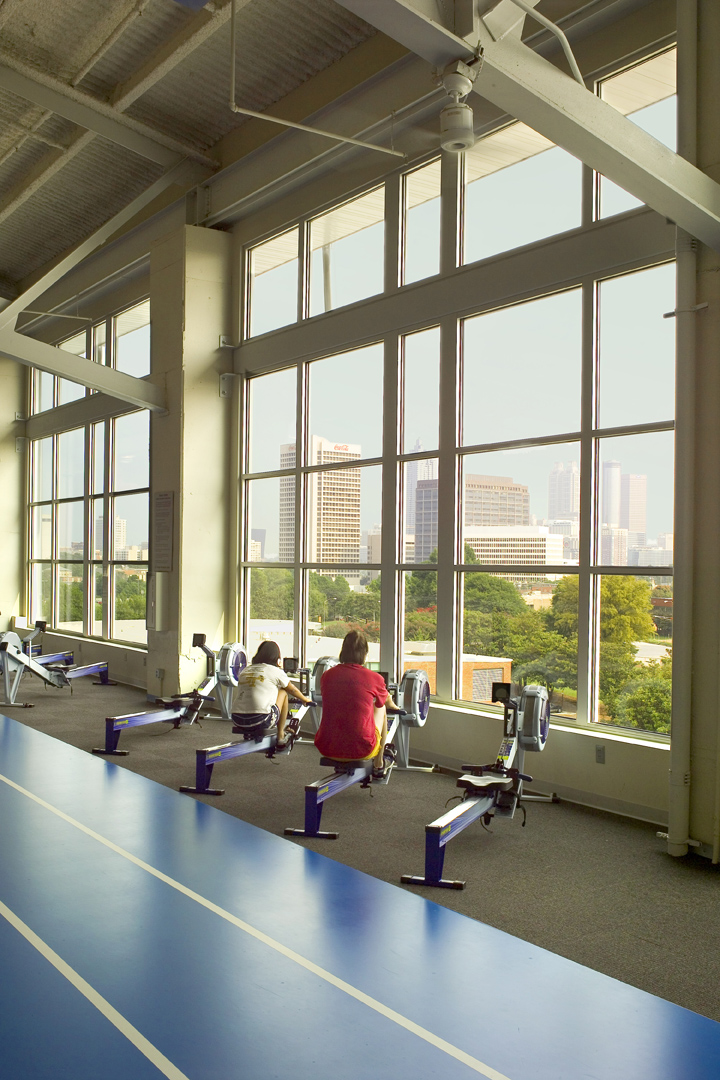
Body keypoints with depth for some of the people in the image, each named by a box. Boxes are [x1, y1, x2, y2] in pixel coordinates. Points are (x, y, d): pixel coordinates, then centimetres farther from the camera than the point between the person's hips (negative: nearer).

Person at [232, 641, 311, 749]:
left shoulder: (244, 671, 17)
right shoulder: (275, 671, 5)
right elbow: (292, 690, 22)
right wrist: (305, 699, 43)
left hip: (237, 720, 6)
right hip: (261, 721, -5)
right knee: (283, 692, 19)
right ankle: (280, 736, 21)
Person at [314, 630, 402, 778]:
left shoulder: (327, 676, 2)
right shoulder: (374, 678, -7)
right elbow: (386, 702, 17)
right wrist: (394, 707, 44)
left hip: (327, 749, 3)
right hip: (361, 751, -3)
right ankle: (378, 766, 31)